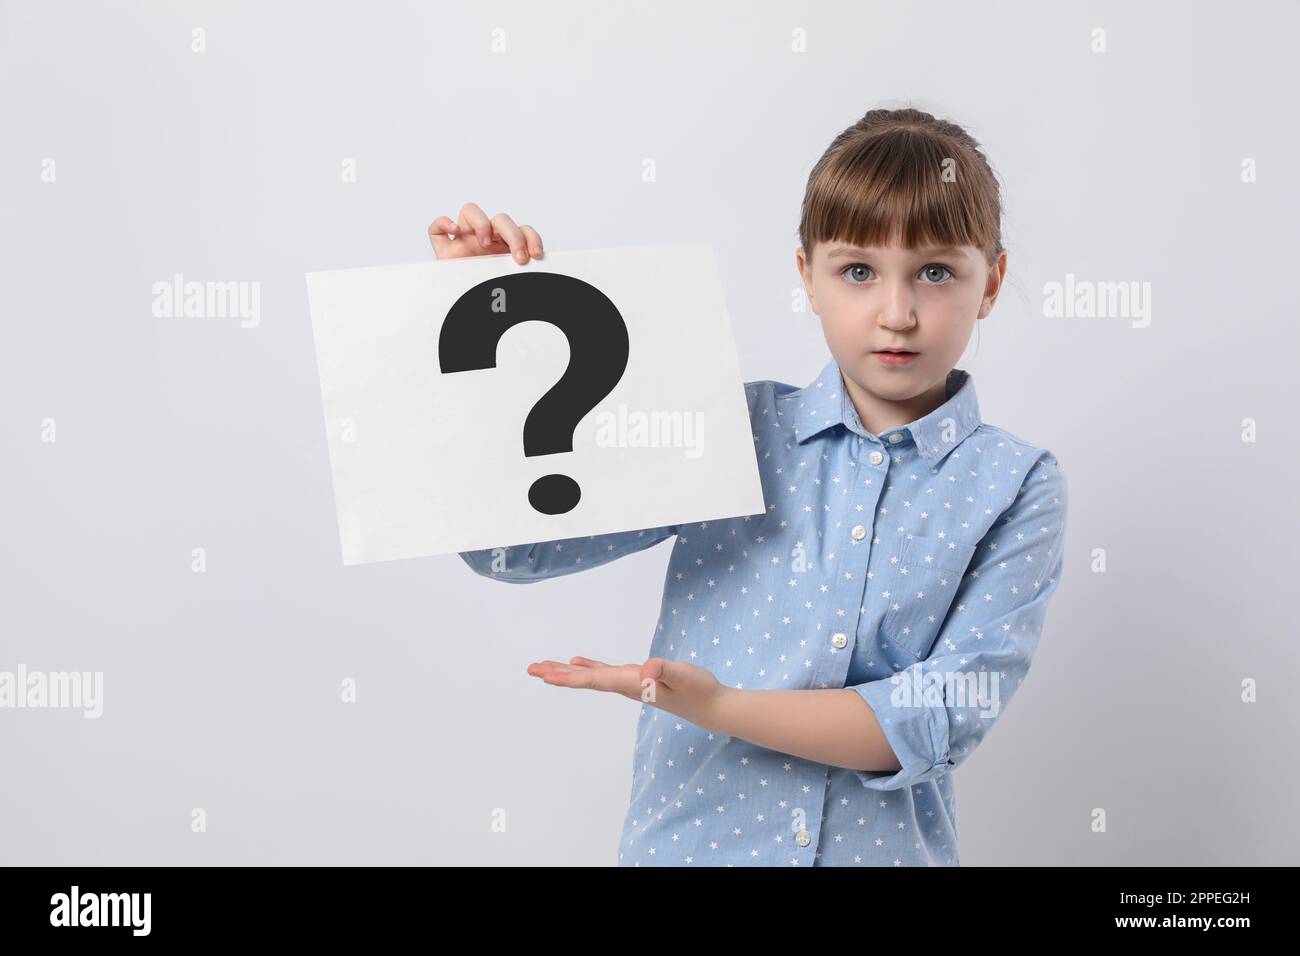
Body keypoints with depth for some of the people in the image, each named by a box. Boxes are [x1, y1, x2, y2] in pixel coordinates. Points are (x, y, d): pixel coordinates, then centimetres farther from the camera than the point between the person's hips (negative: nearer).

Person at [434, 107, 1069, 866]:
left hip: (884, 845, -1)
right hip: (685, 837, 1)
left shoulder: (1017, 489, -7)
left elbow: (952, 712, -16)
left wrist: (723, 707, -24)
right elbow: (507, 539, -9)